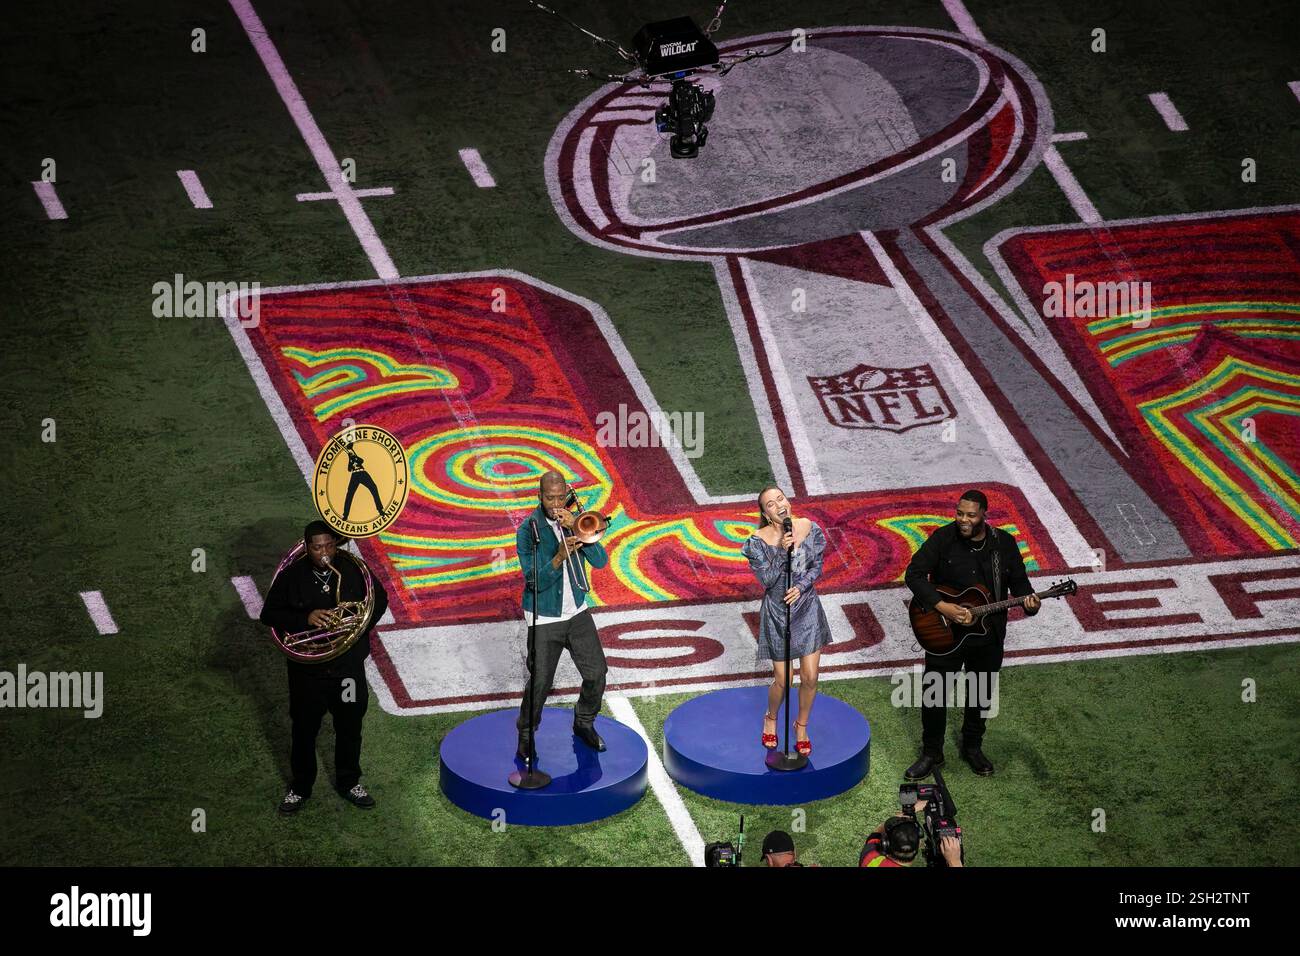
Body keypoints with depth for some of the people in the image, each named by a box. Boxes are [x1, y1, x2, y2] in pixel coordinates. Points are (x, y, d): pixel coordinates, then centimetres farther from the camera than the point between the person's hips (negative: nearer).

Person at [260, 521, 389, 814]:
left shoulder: (354, 571, -7)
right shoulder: (291, 577, -10)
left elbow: (379, 599, 8)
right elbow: (269, 614, -7)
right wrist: (305, 619, -22)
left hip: (349, 667, 1)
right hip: (307, 669, -1)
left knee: (350, 728, 16)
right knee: (304, 730, 11)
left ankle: (350, 782, 35)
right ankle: (300, 787, 29)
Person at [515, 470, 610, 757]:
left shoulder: (574, 520, -1)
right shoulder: (529, 530, -14)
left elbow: (600, 561, -12)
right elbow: (535, 580, -20)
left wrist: (576, 528, -23)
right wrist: (559, 557, -36)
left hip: (577, 612, 5)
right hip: (544, 618, -5)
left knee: (596, 672, 7)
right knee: (540, 682, -7)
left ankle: (584, 723, 30)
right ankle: (526, 736, 13)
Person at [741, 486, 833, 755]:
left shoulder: (809, 528, -7)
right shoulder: (759, 541, -15)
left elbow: (817, 567, 0)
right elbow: (766, 580, -18)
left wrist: (801, 587, -18)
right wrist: (782, 551, -29)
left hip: (807, 608, 3)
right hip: (777, 612, -3)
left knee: (810, 677, 3)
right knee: (782, 681, 3)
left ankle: (801, 725, 28)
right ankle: (771, 718, 34)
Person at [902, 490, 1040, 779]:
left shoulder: (1004, 544, -6)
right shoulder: (943, 539, -13)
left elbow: (1019, 581, 2)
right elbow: (914, 574, -16)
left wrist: (1028, 601, -21)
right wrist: (942, 607, -26)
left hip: (988, 636, 2)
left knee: (981, 693, 17)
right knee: (934, 692, 5)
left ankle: (972, 747, 36)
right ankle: (931, 753, 21)